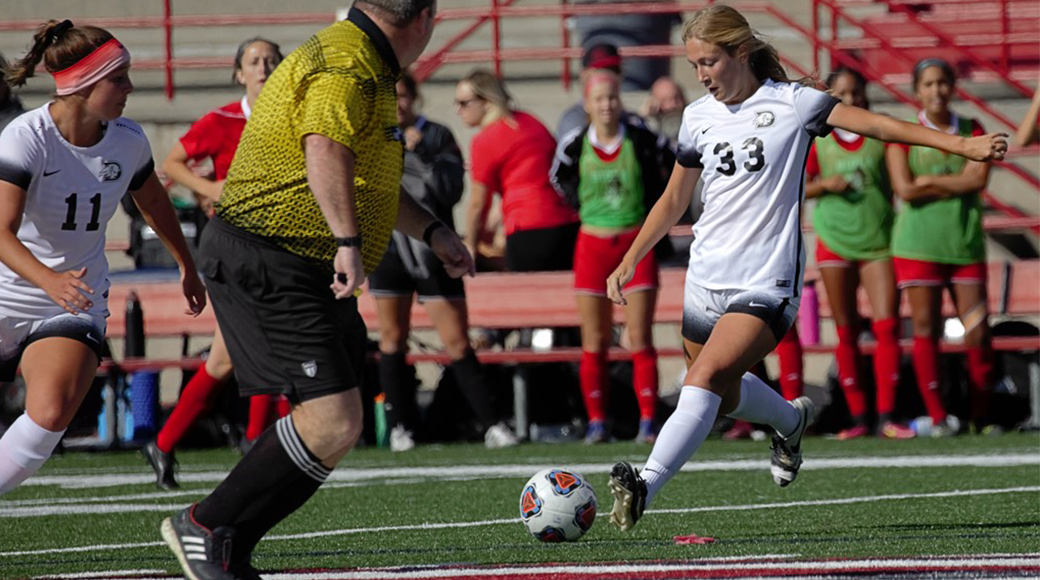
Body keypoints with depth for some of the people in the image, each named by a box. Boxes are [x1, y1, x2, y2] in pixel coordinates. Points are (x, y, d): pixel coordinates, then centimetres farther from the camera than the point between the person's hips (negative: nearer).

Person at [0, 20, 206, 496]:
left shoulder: (127, 142, -5)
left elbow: (153, 202, 18)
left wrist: (188, 268, 30)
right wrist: (49, 281, -47)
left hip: (76, 306, 3)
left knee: (50, 416, -23)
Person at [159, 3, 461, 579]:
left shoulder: (369, 70, 21)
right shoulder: (346, 65, -14)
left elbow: (366, 178, 36)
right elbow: (325, 149, -34)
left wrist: (432, 231, 33)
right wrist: (349, 241, -42)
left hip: (305, 275, 11)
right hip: (267, 267, -11)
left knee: (334, 425, 10)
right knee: (333, 423, -17)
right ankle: (205, 526, -5)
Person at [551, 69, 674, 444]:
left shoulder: (642, 141, -6)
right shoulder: (574, 146, -2)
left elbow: (673, 170, 10)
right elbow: (560, 180, 18)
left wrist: (653, 212, 8)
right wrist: (583, 206, 10)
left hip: (636, 245, -1)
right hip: (592, 245, 1)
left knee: (640, 339, -6)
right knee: (594, 342, 1)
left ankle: (647, 421, -4)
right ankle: (596, 422, 6)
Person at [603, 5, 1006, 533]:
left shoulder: (790, 103, -5)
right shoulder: (698, 117, 9)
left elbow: (873, 124, -10)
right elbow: (673, 201, 21)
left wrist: (961, 145, -17)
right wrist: (629, 262, 16)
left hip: (765, 286, -6)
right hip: (705, 281, 6)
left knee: (704, 380, -24)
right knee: (723, 400, 15)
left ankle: (645, 487, -33)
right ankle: (791, 419, 46)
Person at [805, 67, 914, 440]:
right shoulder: (817, 138, 3)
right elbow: (798, 187, 6)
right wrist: (825, 184, -14)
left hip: (878, 241, -1)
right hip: (835, 242, 1)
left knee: (887, 326, -10)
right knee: (846, 332, 4)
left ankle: (886, 416, -9)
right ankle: (857, 417, 9)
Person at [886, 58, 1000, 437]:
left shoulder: (971, 132, 9)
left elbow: (979, 179, -6)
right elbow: (904, 189, -9)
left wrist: (929, 181, -8)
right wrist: (957, 184, -6)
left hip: (965, 244, 2)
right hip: (918, 245, -2)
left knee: (977, 331, -1)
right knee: (926, 329, -5)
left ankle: (981, 415, 8)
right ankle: (937, 417, -3)